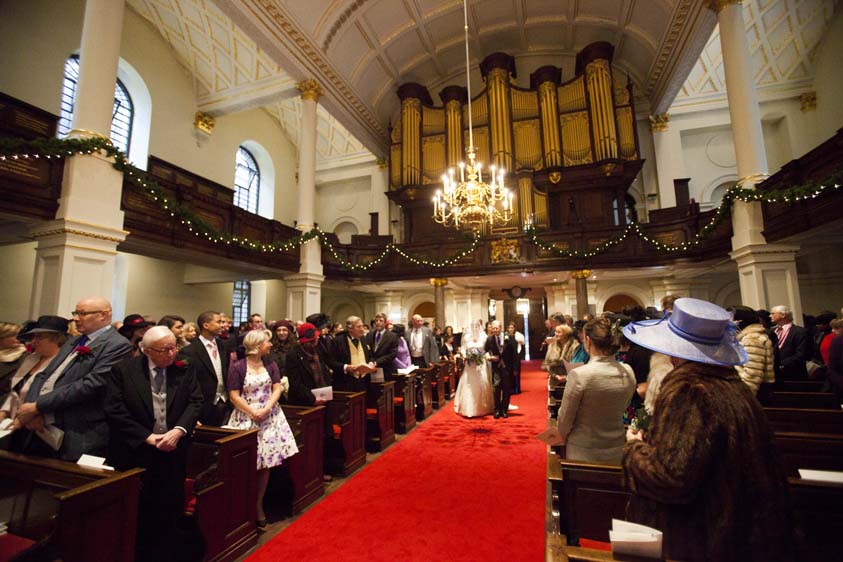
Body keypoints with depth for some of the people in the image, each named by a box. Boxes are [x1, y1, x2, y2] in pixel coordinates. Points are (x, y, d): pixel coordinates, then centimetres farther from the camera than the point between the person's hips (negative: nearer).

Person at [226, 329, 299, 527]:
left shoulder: (271, 365, 6)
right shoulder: (237, 367, -6)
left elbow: (277, 388, 3)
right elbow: (234, 396, -7)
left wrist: (267, 409, -12)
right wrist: (253, 412, -14)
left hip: (269, 416, 3)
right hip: (246, 417, -3)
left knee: (266, 462, 5)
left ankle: (259, 504, 21)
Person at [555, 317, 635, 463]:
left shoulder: (579, 375, -25)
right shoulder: (628, 373, -10)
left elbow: (565, 418, -14)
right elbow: (623, 409, 7)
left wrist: (564, 437, 5)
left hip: (583, 453, -4)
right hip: (616, 451, 4)